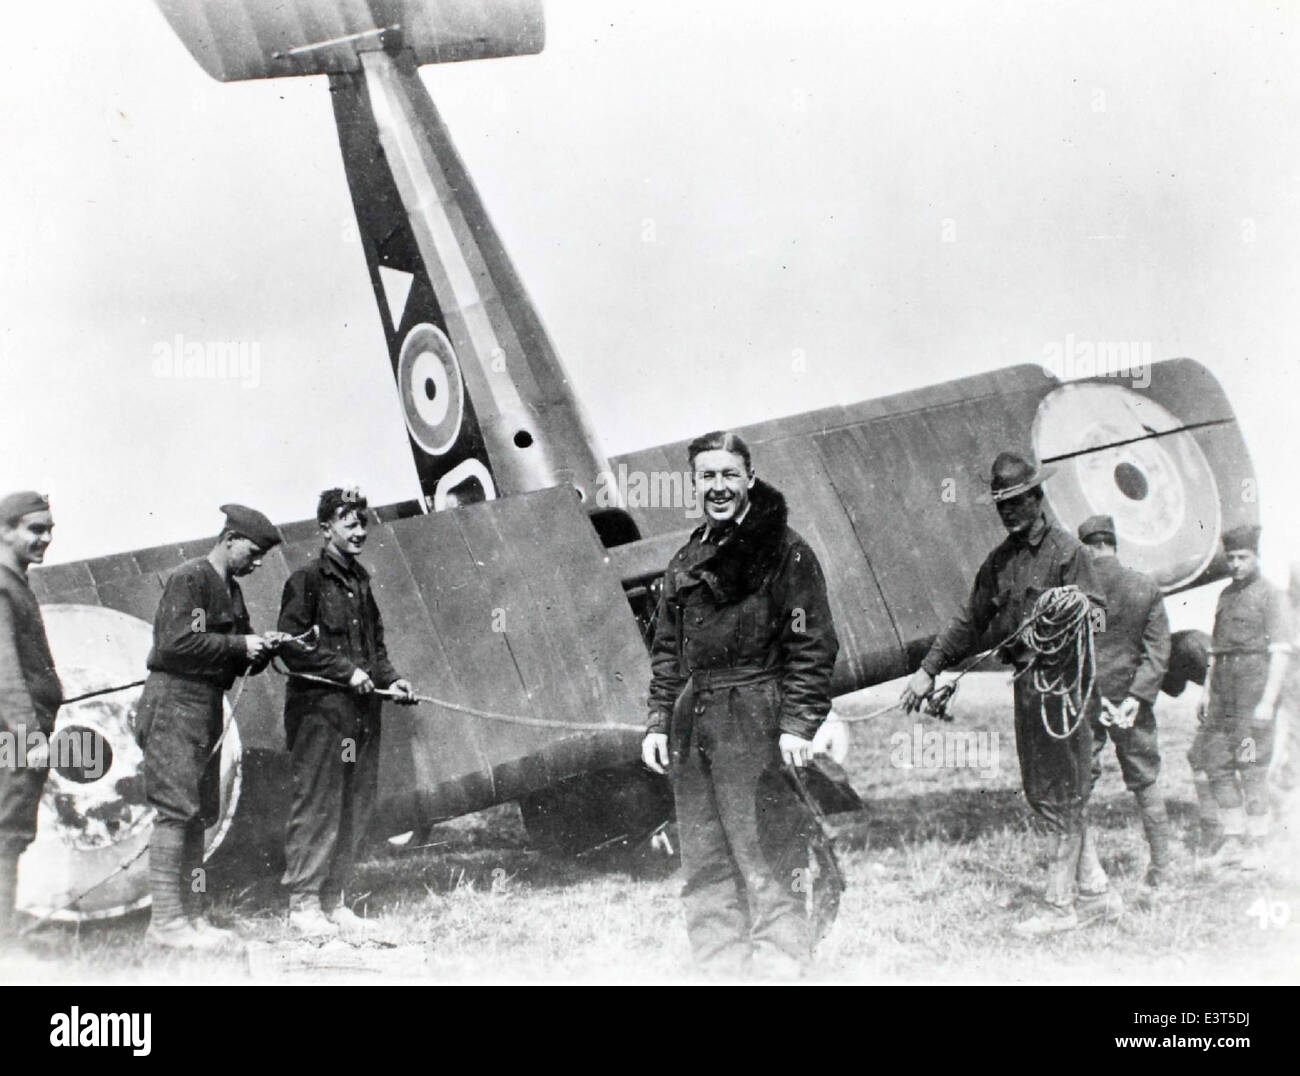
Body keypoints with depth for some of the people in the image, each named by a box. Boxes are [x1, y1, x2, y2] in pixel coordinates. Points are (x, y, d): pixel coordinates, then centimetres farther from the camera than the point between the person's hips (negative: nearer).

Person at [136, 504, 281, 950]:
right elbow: (176, 642, -20)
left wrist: (260, 650, -2)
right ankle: (165, 919, -8)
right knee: (175, 809, -10)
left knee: (200, 815, 8)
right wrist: (240, 645, -15)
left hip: (207, 708, 9)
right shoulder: (189, 579, -8)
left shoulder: (231, 590, 19)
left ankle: (194, 914, 12)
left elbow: (240, 660, 20)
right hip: (175, 702, -9)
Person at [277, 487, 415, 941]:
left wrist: (389, 680, 6)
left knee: (355, 808, 8)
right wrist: (347, 671, -16)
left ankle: (334, 902, 17)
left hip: (361, 709, 7)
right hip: (318, 708, -7)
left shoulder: (360, 580, 17)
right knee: (316, 805, -5)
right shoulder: (306, 580, -5)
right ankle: (303, 903, 4)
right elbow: (292, 647, -12)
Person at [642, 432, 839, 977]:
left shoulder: (784, 551, -3)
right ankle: (719, 964, 19)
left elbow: (812, 644, -7)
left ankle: (780, 963, 1)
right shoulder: (686, 559, 17)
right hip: (692, 723, 7)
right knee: (704, 865, 10)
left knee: (764, 860, -7)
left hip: (754, 722, -7)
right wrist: (659, 721, 12)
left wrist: (798, 722, -13)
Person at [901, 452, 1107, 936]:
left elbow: (1091, 615, -11)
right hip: (1025, 680, 7)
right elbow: (971, 620, 20)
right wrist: (929, 669, 16)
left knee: (1065, 796, -3)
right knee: (1038, 792, 8)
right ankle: (1097, 891, 18)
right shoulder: (999, 560, 15)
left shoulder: (1066, 550, -5)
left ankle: (1058, 904, 2)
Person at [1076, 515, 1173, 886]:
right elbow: (1158, 652, -5)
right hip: (1131, 697, 3)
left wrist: (1094, 696, -10)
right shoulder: (1147, 588, 0)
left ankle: (1088, 868, -7)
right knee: (1146, 783, 15)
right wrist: (1136, 697, -9)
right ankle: (1161, 866, 22)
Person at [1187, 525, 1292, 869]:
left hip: (1255, 686, -7)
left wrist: (1268, 701, -15)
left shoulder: (1270, 595, -3)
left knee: (1252, 768, -5)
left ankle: (1254, 846, 2)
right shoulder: (1226, 595, 18)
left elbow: (1280, 653, -8)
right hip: (1223, 691, 7)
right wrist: (1207, 691, 16)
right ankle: (1230, 839, 15)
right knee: (1214, 762, 5)